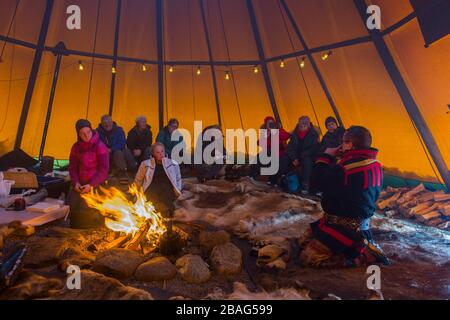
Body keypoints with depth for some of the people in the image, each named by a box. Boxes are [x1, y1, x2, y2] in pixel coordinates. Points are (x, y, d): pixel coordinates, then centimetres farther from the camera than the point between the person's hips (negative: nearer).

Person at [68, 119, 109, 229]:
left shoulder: (100, 146, -11)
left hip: (96, 185, -5)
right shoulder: (76, 147, 7)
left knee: (86, 209, -22)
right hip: (81, 184, 6)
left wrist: (91, 185, -18)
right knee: (71, 206, -10)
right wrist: (75, 182, -5)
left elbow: (104, 169, -13)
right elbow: (72, 167, 12)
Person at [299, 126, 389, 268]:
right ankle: (361, 244, 12)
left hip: (346, 226, -10)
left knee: (308, 257, -10)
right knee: (305, 240, 18)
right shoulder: (375, 165, 3)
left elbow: (319, 181, -21)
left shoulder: (347, 168, -29)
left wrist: (326, 157, -6)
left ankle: (362, 256, -6)